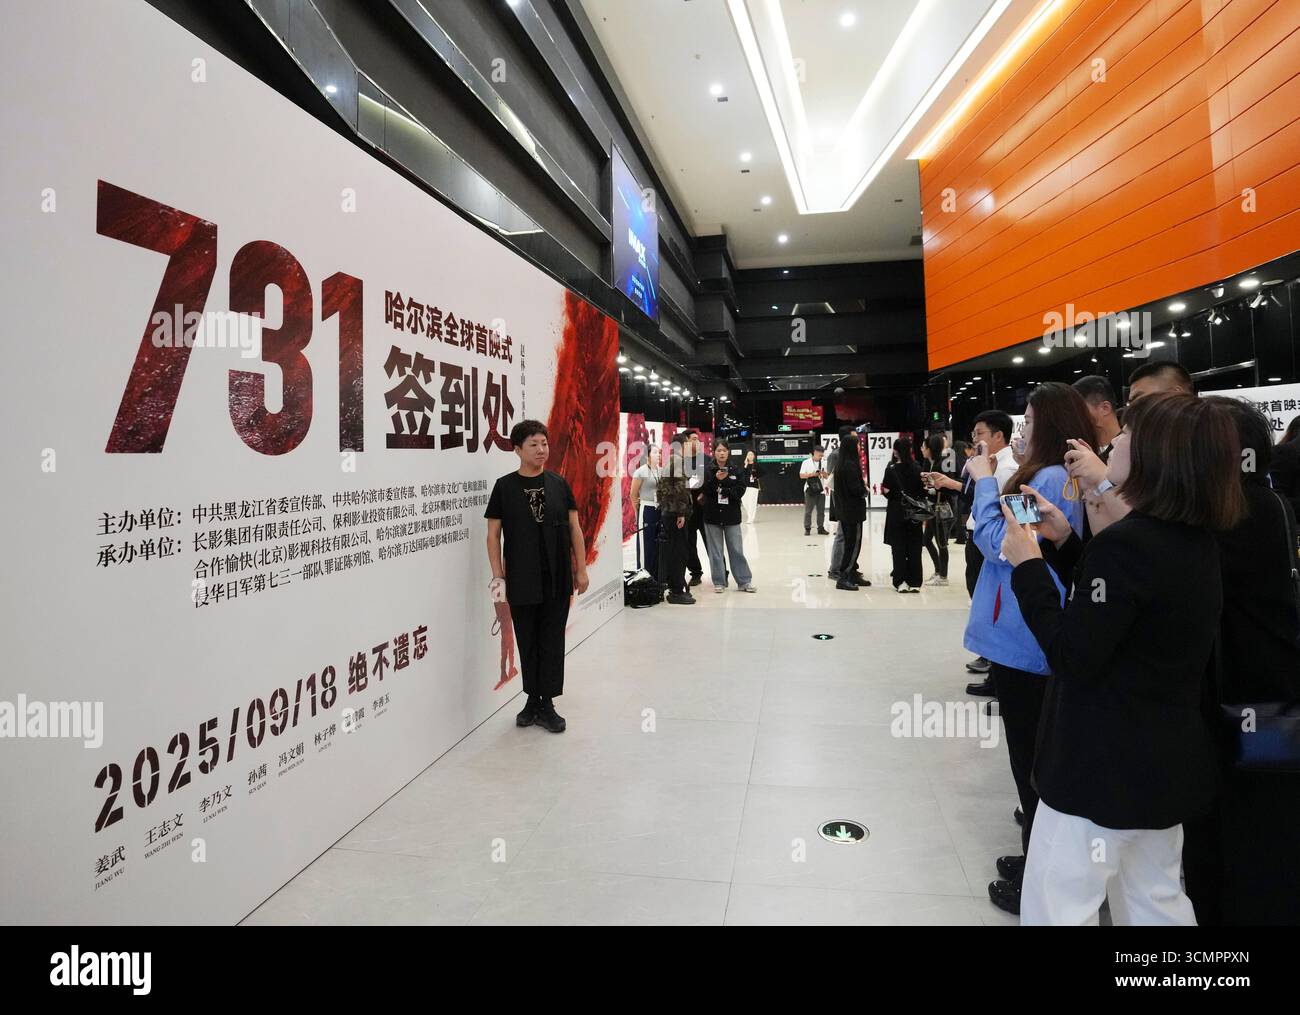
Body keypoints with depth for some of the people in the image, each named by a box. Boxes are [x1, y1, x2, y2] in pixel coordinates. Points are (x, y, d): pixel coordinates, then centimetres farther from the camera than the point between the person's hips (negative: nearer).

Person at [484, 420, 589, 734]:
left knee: (552, 641, 6)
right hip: (521, 580, -1)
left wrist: (581, 569, 3)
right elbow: (493, 534, -1)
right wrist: (498, 576, -6)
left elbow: (574, 527, 6)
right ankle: (533, 699, 26)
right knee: (527, 641, 10)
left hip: (557, 578, 1)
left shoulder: (558, 483, 3)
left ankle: (546, 704, 17)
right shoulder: (505, 486, -2)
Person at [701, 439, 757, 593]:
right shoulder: (708, 471, 0)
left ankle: (744, 581, 11)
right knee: (715, 551, 5)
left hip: (731, 516, 1)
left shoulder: (736, 471, 5)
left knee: (737, 550, 3)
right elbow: (705, 491, -10)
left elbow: (740, 489, -4)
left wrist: (724, 491, -14)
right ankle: (719, 582, 14)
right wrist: (716, 479, -25)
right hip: (712, 515, 0)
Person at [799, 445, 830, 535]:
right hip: (810, 490, -4)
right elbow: (801, 475, -3)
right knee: (808, 510, -2)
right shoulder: (806, 462, 0)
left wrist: (824, 473, -7)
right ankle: (807, 529, 3)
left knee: (821, 511, 6)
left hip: (821, 490, 4)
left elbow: (827, 477, 15)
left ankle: (821, 528, 13)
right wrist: (812, 474, -14)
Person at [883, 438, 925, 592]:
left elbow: (886, 491, -11)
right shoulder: (917, 468, 0)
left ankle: (901, 581, 4)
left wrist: (883, 489, 8)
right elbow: (923, 491, 0)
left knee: (899, 547, 4)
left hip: (896, 512, -2)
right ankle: (914, 582, 9)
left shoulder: (891, 469, -8)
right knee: (914, 547, 7)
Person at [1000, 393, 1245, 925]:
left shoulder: (1126, 541, -24)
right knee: (1157, 902, 25)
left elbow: (1072, 656, -24)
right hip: (1169, 758, 10)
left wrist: (1028, 565, -17)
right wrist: (1066, 541, 7)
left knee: (1056, 910, 5)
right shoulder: (1194, 540, 5)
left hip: (1105, 763, -9)